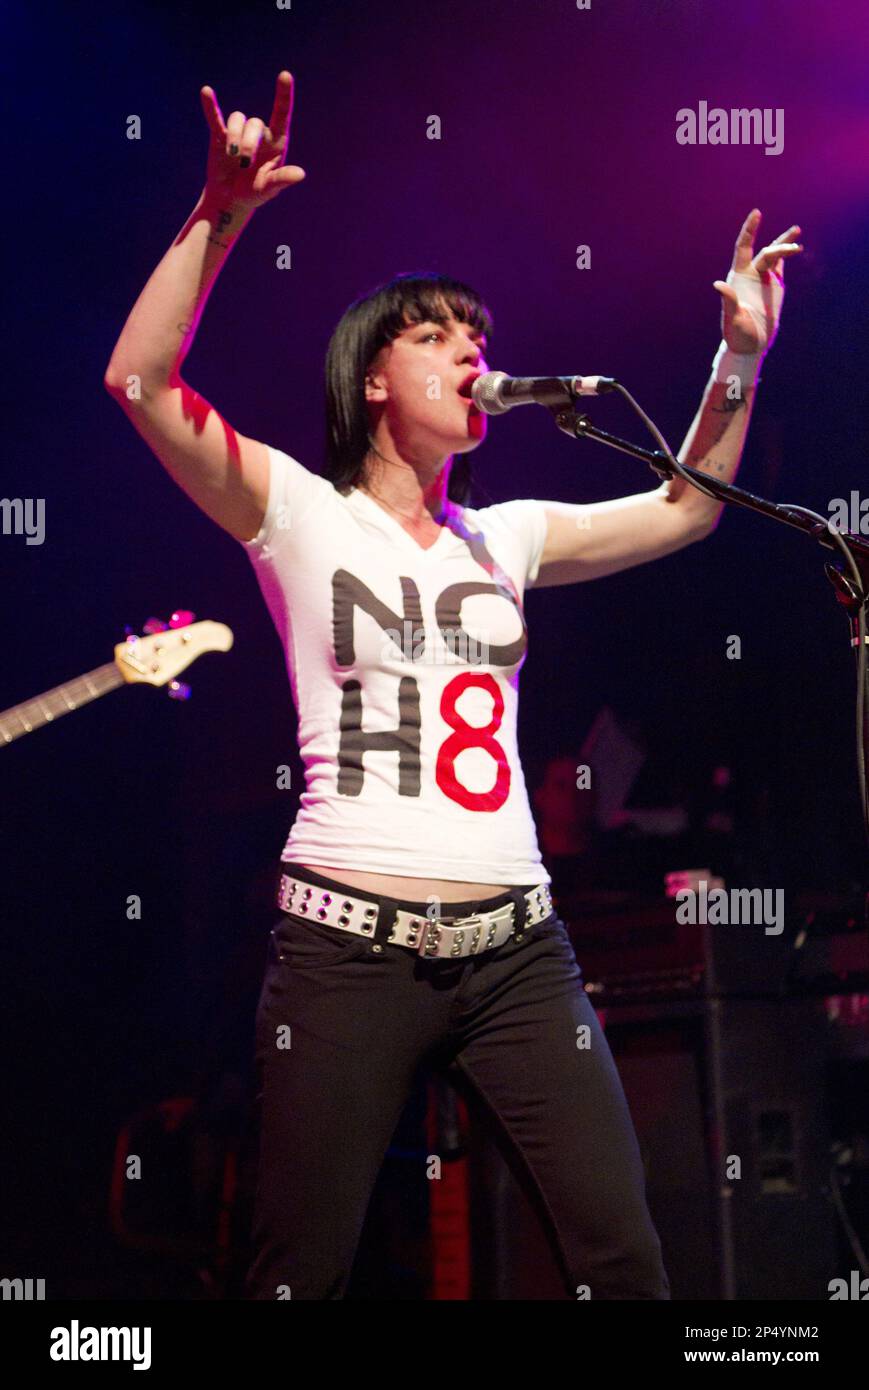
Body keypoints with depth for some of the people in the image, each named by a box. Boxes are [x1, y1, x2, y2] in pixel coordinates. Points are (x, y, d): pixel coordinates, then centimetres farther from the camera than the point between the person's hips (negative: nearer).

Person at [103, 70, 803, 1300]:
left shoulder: (503, 537, 17)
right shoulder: (299, 513, 3)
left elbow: (682, 513, 23)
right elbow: (141, 382, -9)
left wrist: (741, 359, 13)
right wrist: (221, 217, -17)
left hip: (516, 951, 4)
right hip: (350, 947, -4)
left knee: (622, 1255, -1)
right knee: (301, 1274, 0)